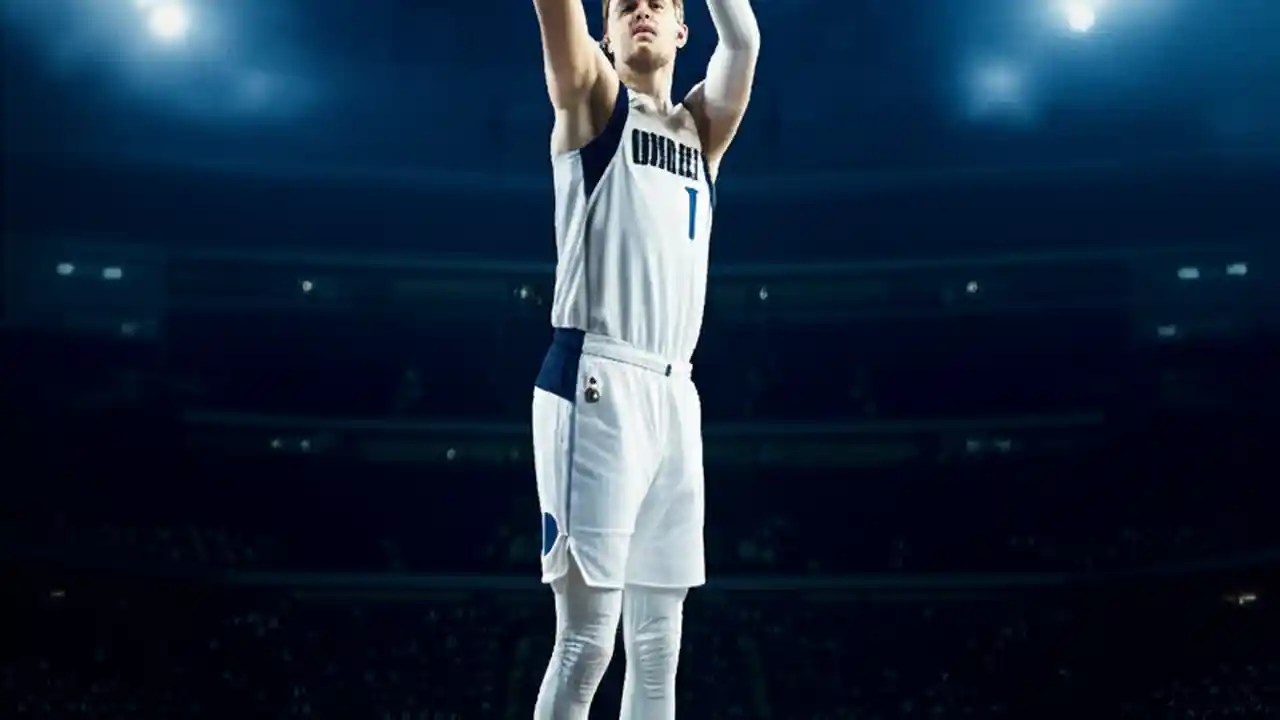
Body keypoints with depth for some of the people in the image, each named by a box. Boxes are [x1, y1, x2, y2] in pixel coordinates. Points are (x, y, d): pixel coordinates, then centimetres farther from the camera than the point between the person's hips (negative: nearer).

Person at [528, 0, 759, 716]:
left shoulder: (701, 130, 21)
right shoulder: (593, 102, 8)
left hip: (674, 394, 6)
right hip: (598, 385, -6)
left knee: (658, 643, 8)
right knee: (588, 636, -11)